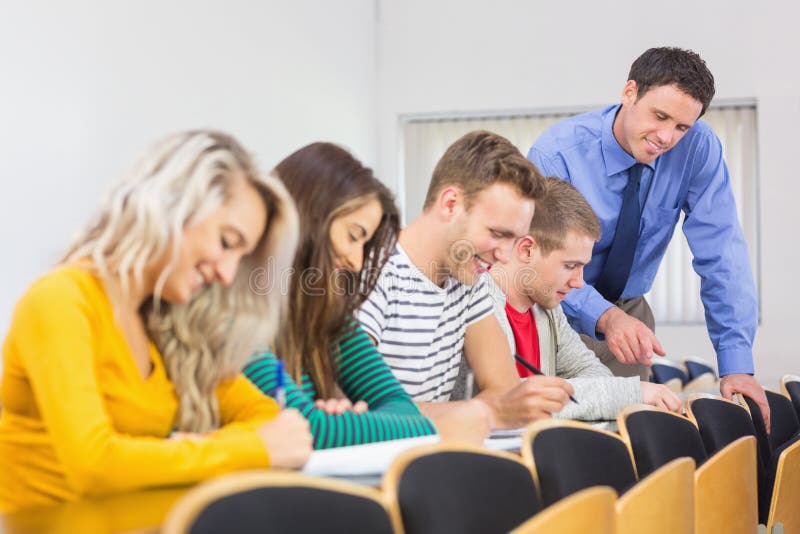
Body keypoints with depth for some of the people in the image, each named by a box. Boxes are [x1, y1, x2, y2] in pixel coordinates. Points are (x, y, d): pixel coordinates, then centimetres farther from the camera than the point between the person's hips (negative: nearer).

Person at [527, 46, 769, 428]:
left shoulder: (698, 147, -16)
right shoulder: (556, 155, -24)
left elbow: (720, 254, -18)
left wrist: (736, 364, -26)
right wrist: (605, 317, -48)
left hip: (628, 312, 3)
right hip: (556, 315, -3)